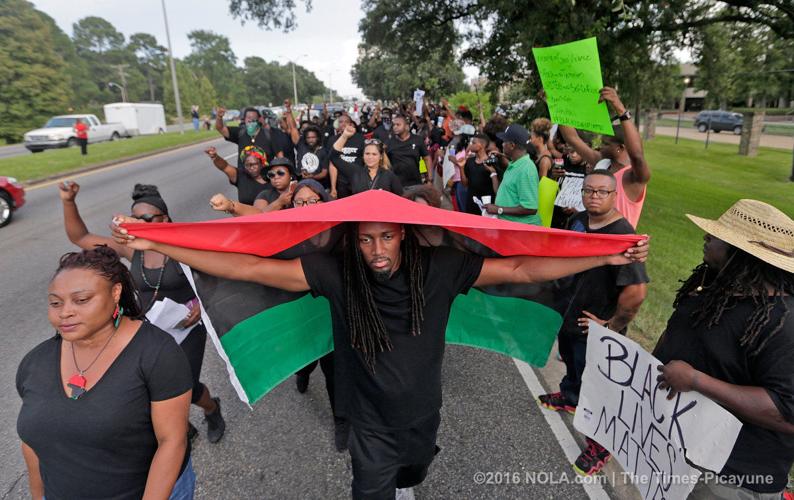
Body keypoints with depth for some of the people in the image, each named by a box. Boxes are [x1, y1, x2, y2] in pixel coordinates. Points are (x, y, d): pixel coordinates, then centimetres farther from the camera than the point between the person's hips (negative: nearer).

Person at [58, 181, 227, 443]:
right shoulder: (130, 247, -3)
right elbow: (80, 237, 2)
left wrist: (201, 304, -22)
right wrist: (68, 202, -11)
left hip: (186, 328, -4)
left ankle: (212, 408, 30)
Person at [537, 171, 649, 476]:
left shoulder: (622, 235, -28)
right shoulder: (578, 221, -3)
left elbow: (636, 292, -35)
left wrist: (613, 326, -23)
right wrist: (563, 296, 12)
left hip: (594, 330, -7)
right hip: (567, 316, 7)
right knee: (570, 363, 31)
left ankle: (601, 443, 35)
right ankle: (569, 398, 59)